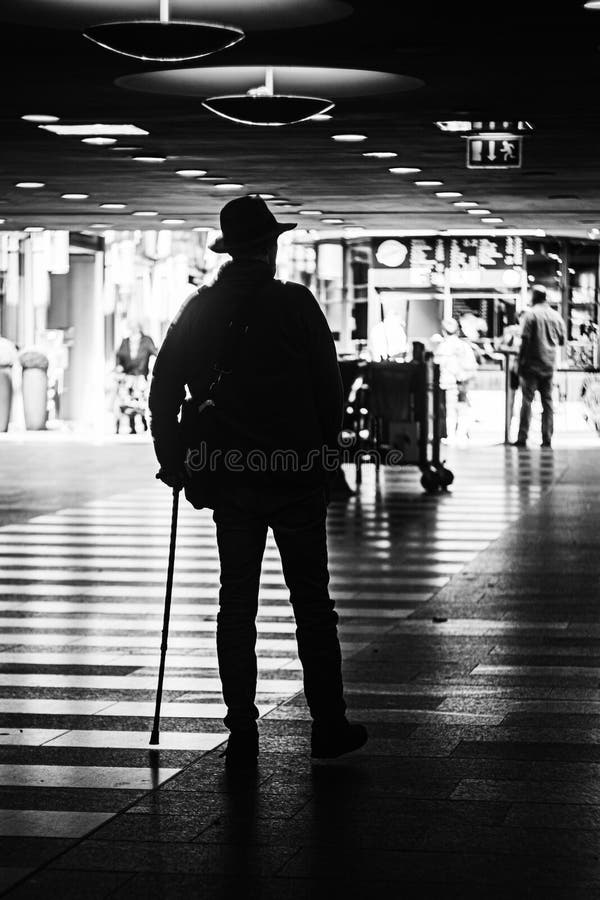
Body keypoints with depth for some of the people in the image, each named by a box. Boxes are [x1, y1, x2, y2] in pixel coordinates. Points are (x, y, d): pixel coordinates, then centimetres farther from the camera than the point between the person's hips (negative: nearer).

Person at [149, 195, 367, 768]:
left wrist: (174, 462, 14)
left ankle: (242, 736, 7)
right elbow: (329, 386, -6)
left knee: (236, 607, 7)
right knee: (311, 603, 6)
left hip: (230, 479, 3)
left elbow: (164, 393, 5)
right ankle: (328, 726, 10)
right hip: (296, 475, -3)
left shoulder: (198, 310, 4)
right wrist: (325, 452, 6)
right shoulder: (295, 303, -6)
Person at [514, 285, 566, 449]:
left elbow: (525, 340, -12)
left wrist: (520, 362, -8)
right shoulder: (556, 316, 6)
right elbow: (562, 341, 12)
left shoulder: (531, 314, -7)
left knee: (527, 400, -1)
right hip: (550, 365, 4)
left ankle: (522, 437, -5)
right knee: (547, 401, 8)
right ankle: (547, 438, 5)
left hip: (532, 364, -4)